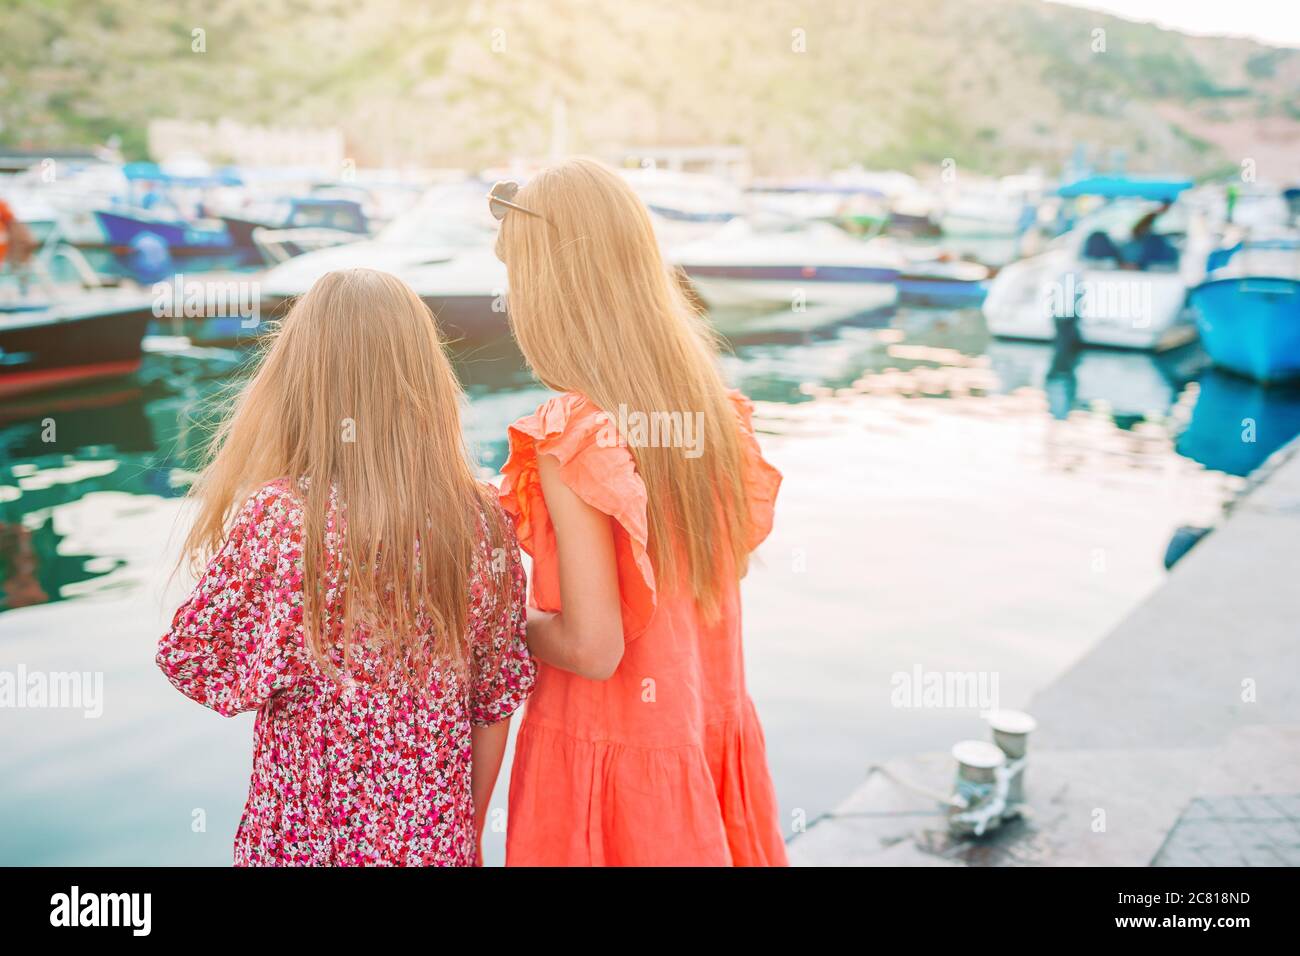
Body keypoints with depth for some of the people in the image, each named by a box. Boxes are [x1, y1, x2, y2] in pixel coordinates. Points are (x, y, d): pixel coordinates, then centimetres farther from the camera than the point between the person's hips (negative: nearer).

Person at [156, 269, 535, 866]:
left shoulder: (274, 516, -21)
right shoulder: (483, 520, -11)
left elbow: (189, 660, -8)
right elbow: (496, 701, -2)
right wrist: (471, 832, 11)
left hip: (301, 838, -2)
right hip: (440, 839, 2)